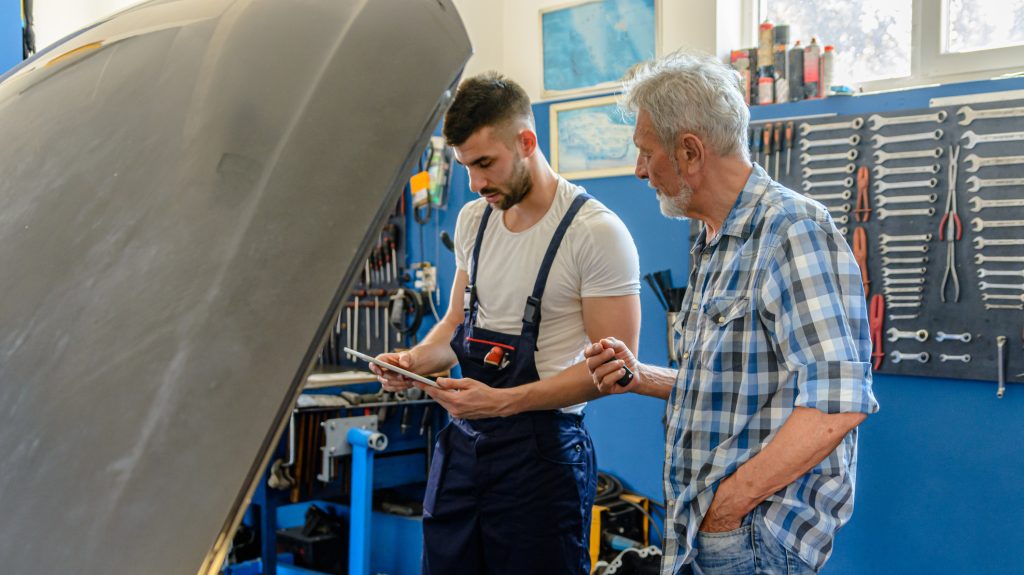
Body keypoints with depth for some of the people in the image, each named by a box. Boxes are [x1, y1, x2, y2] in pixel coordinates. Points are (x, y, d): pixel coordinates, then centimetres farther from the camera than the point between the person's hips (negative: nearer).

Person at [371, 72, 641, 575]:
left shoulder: (596, 231, -14)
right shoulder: (473, 219, 8)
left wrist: (503, 401, -23)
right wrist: (414, 361, -2)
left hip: (540, 448, -6)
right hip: (463, 440, 6)